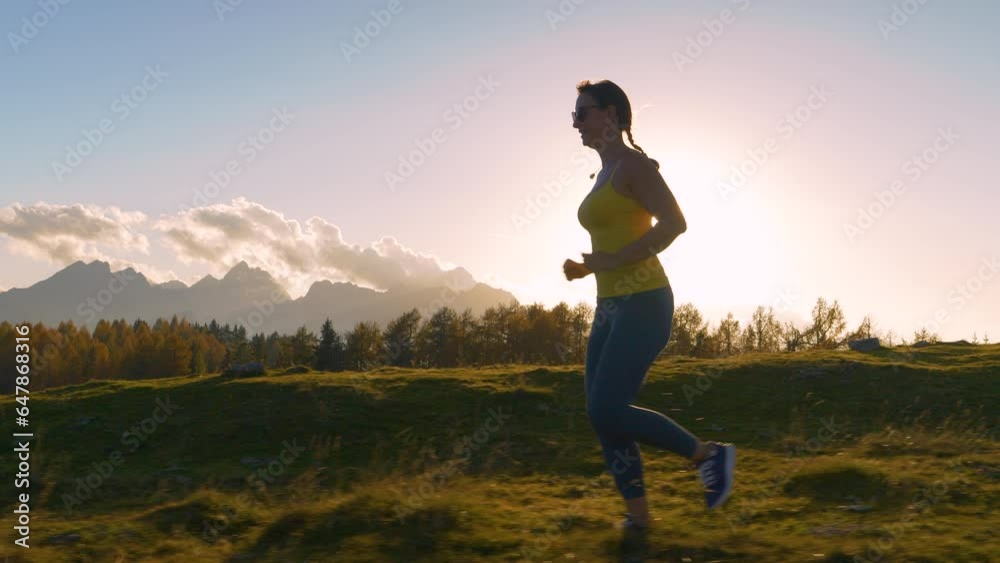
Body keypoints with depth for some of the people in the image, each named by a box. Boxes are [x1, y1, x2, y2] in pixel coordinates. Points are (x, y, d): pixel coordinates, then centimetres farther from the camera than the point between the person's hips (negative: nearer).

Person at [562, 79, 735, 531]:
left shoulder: (633, 163, -8)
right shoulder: (604, 175, 18)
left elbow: (674, 223, -18)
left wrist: (612, 261, -20)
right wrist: (585, 269, 9)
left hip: (642, 303, -9)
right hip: (611, 307, 9)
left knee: (606, 413, -13)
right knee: (602, 416, 6)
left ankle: (708, 453, 3)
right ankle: (637, 514, 16)